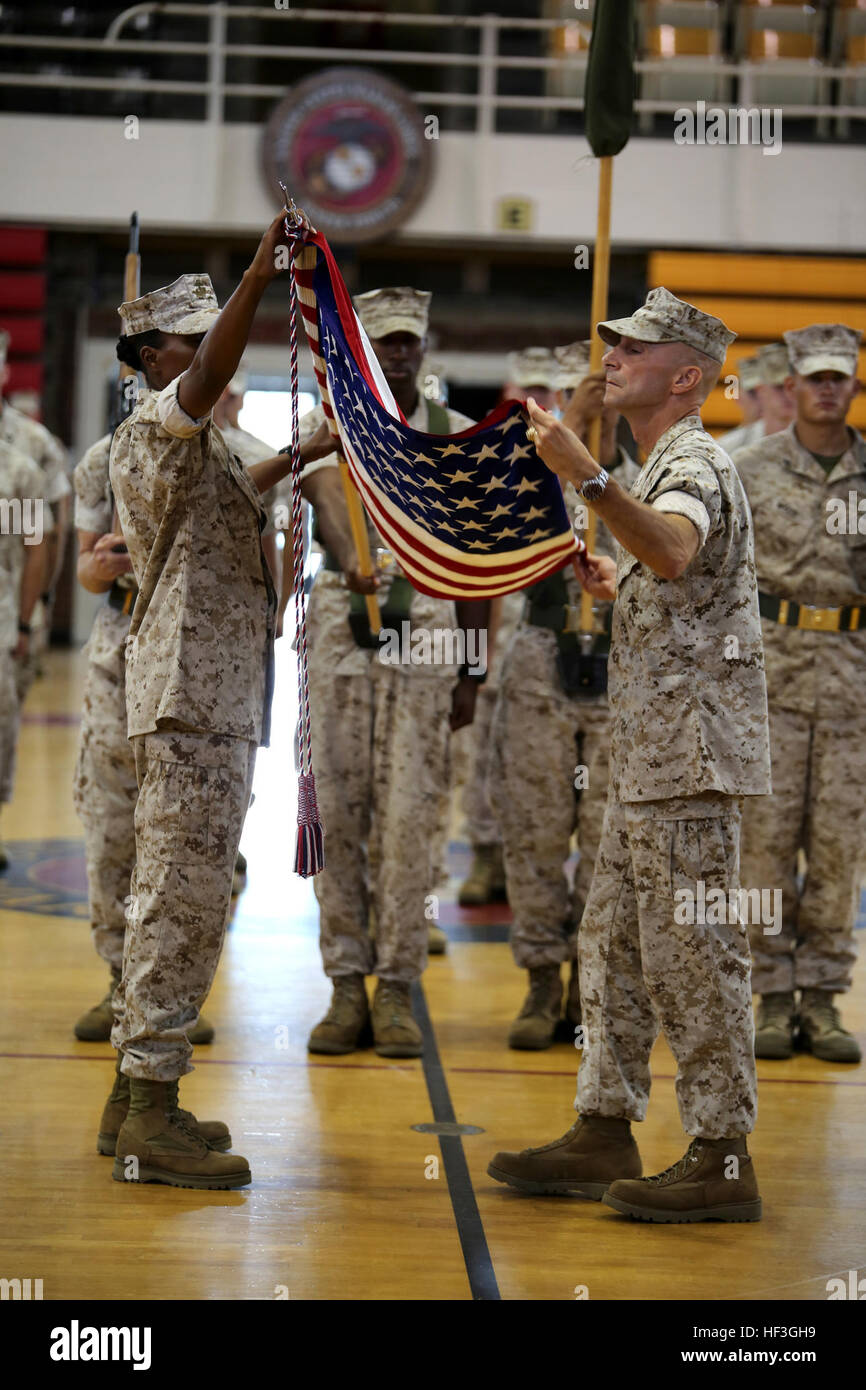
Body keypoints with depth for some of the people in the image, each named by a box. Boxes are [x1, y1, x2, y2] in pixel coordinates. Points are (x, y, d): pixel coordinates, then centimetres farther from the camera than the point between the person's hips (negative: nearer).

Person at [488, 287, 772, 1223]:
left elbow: (671, 555, -38)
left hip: (690, 757, -10)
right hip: (647, 760, 10)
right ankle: (604, 1135, 20)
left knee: (691, 957, -7)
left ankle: (722, 1159, -2)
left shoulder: (694, 466, -13)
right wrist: (600, 577, 17)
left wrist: (588, 478, -50)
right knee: (614, 946, 13)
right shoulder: (666, 471, 19)